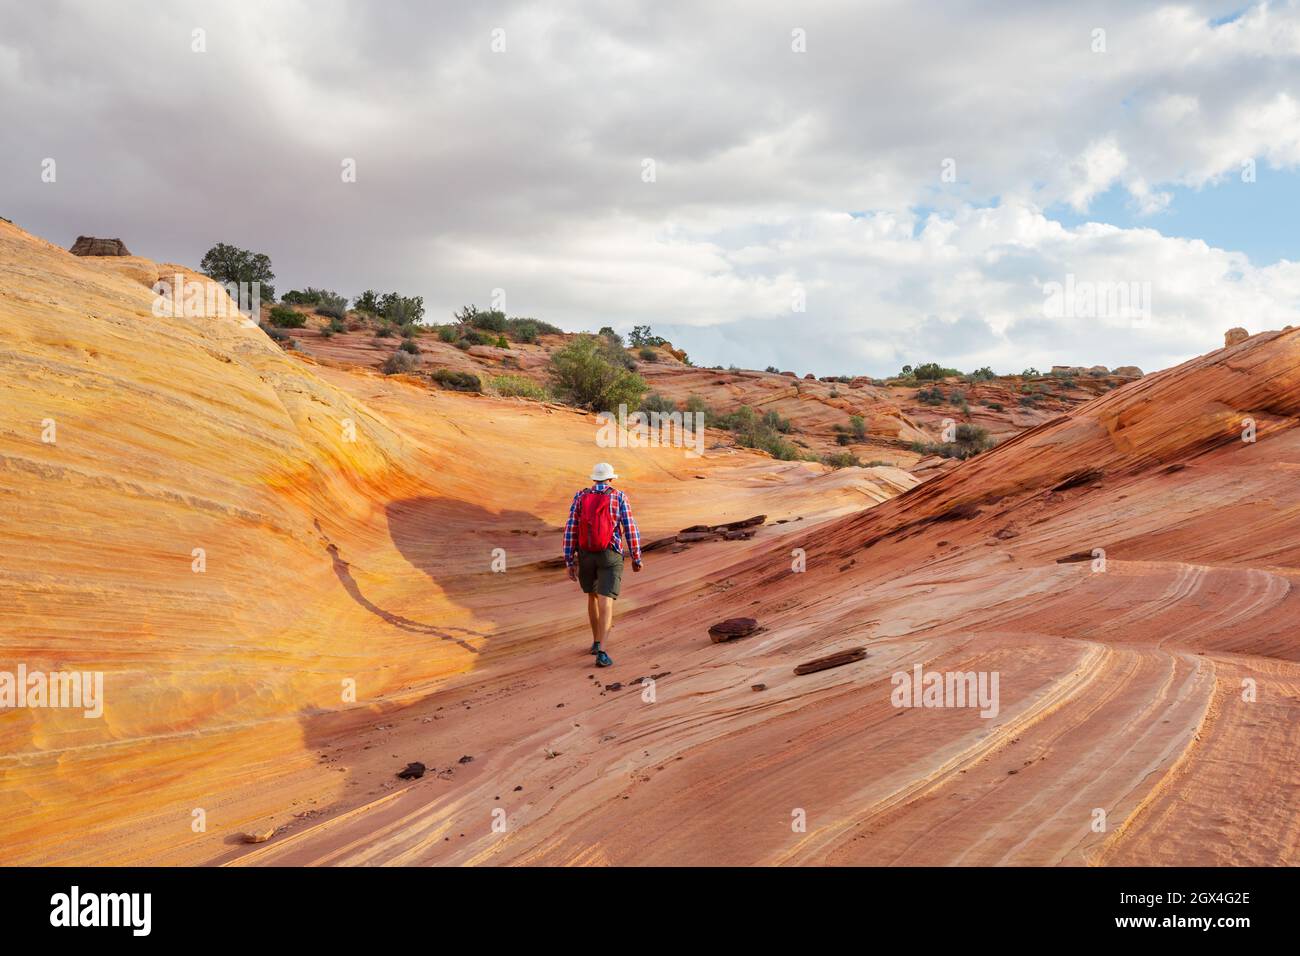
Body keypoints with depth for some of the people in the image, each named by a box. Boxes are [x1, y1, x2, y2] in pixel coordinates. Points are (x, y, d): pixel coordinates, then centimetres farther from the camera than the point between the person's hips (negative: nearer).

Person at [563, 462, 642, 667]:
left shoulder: (580, 497, 2)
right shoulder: (619, 497, -4)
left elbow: (570, 530, -2)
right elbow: (630, 529, -6)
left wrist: (569, 562, 1)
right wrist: (637, 558, 6)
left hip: (586, 556, 3)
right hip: (610, 557, -3)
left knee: (593, 595, 26)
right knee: (606, 604, -7)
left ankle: (597, 642, 35)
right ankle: (601, 653, -19)